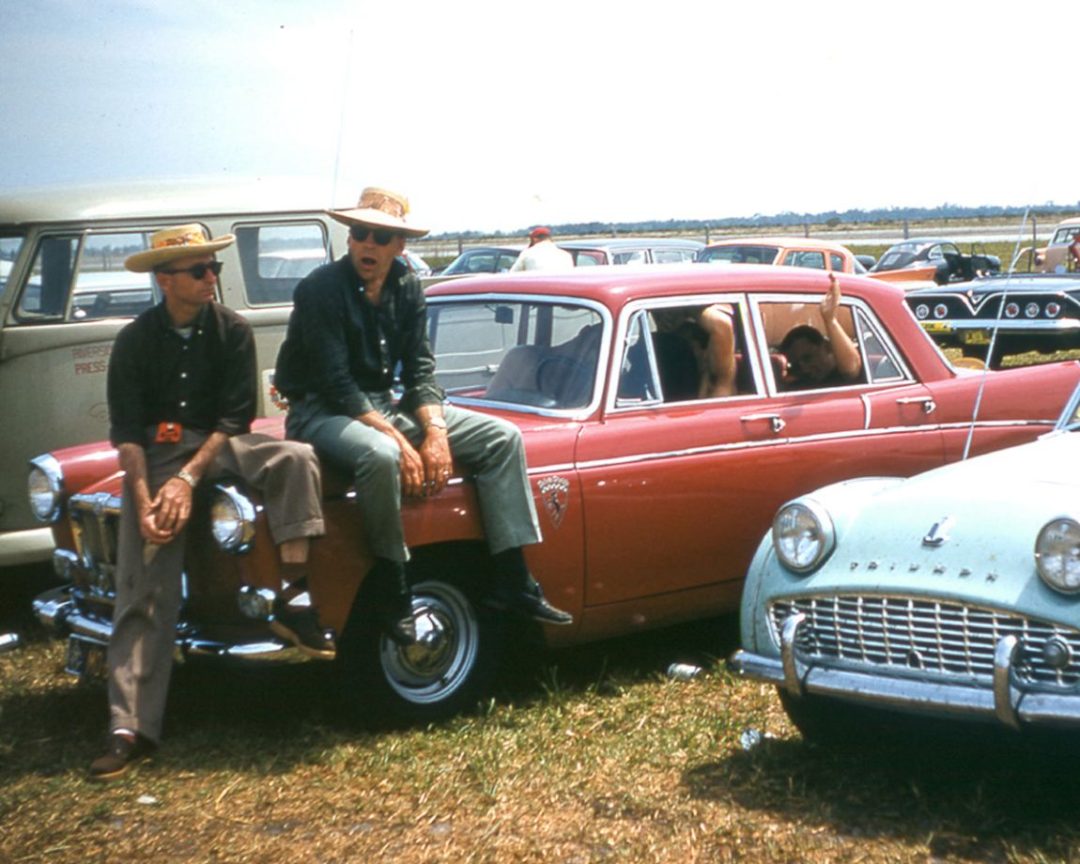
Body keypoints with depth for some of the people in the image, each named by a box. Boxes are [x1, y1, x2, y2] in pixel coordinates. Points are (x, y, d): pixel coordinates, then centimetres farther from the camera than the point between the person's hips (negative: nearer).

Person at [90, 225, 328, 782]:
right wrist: (144, 501, -20)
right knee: (143, 594, -13)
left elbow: (235, 418, -6)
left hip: (218, 444, 1)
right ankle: (130, 727, -15)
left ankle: (293, 601, -28)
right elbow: (125, 431, -5)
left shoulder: (232, 332, -1)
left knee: (295, 458, -30)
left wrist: (188, 479, -18)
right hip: (156, 454, -1)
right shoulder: (135, 341, -1)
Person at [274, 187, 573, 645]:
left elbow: (420, 370, 1)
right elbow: (336, 384, -22)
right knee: (380, 455, -41)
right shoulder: (320, 289, -16)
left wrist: (436, 430, -17)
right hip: (322, 411, -7)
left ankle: (512, 581, -6)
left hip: (386, 404, 7)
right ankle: (391, 590, -21)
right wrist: (398, 439, -29)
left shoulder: (407, 289, 3)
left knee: (503, 437, -4)